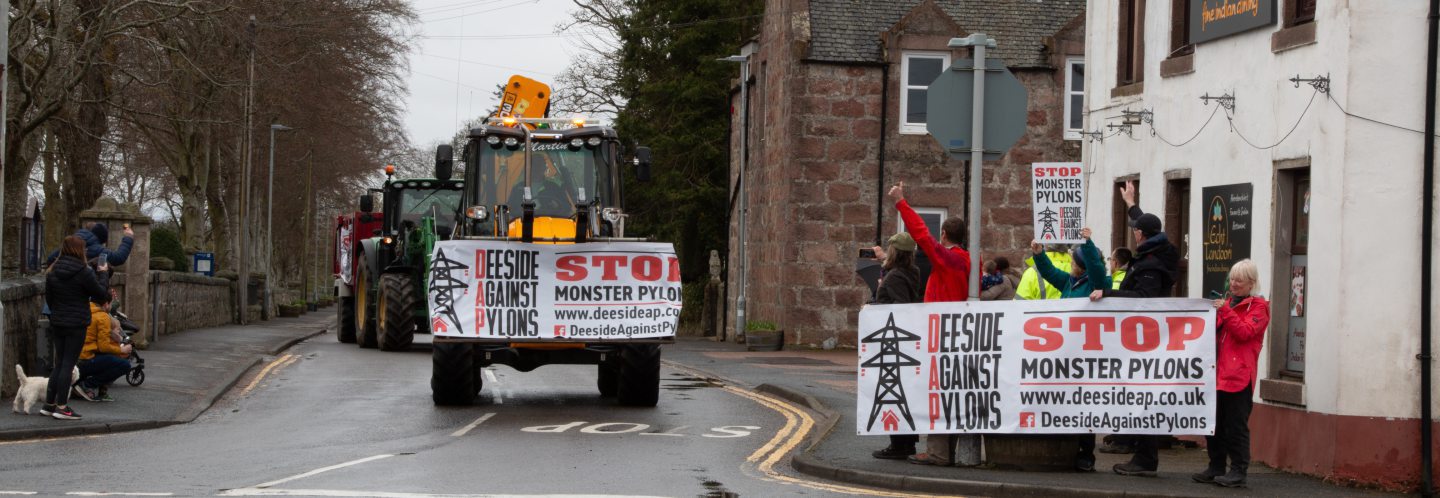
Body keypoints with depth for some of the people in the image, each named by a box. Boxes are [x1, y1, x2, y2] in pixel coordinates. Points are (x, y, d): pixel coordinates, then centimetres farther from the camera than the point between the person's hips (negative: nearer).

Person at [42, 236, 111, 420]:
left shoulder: (53, 272, 5)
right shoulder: (83, 272, -14)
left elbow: (48, 298, 13)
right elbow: (101, 295, -8)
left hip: (57, 323, 6)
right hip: (76, 325, -6)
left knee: (59, 364, 15)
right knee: (68, 365, -2)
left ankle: (49, 404, 16)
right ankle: (61, 407, -1)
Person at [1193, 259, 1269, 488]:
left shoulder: (1258, 307, 1)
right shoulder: (1228, 302, 21)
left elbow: (1245, 332, -14)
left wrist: (1225, 311, -17)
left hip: (1239, 375, -7)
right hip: (1218, 372, 7)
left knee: (1236, 425, -7)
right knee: (1214, 423, 8)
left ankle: (1238, 471, -4)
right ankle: (1216, 467, 16)